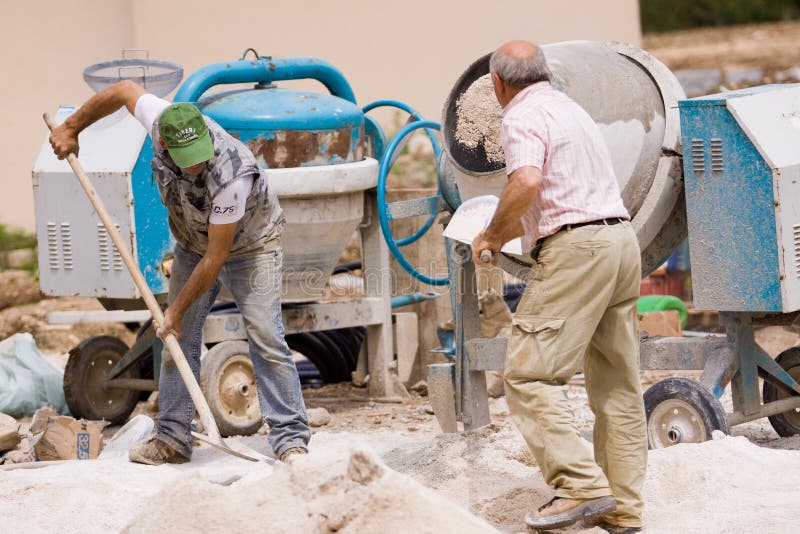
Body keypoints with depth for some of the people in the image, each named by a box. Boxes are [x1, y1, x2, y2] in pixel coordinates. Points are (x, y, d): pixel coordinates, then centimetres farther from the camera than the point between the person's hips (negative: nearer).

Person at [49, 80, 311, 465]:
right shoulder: (160, 120, -28)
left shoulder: (231, 176, -42)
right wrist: (71, 129, 3)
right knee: (179, 340, 1)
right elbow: (124, 90, -4)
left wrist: (177, 309, -25)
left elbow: (215, 258, -33)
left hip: (250, 246, -6)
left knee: (265, 339, -15)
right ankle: (173, 439, 6)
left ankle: (291, 438, -13)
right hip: (192, 244, 6)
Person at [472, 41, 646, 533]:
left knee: (529, 373, -9)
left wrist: (493, 234, -9)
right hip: (622, 236, 10)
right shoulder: (567, 107, 24)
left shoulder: (523, 117, -5)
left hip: (577, 248, -9)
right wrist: (510, 230, 42)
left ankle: (581, 485, -20)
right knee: (618, 385, 10)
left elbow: (526, 182, -24)